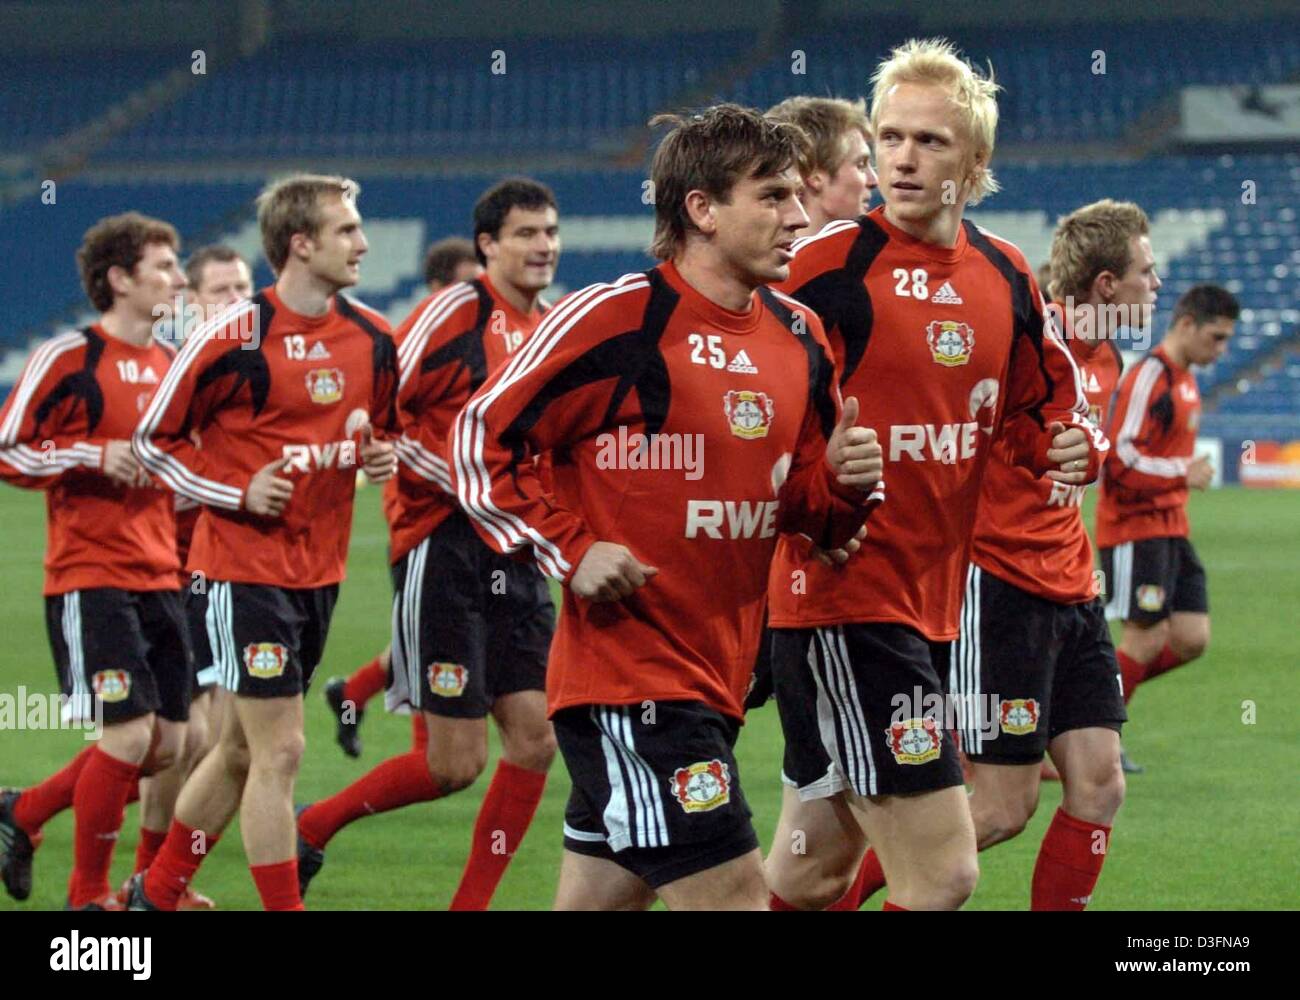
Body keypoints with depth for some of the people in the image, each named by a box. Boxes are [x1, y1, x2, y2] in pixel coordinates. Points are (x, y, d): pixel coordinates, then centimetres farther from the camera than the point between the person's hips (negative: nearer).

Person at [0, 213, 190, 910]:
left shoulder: (170, 363, 13)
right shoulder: (68, 358, -8)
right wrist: (96, 455, -18)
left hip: (158, 582, 8)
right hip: (91, 581, -8)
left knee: (166, 745, 5)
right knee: (130, 733, -13)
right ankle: (88, 897, 3)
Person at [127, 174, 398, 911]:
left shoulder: (374, 339, 5)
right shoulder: (236, 337, -14)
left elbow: (382, 428, 22)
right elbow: (155, 440, -6)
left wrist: (383, 455, -1)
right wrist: (239, 492, -15)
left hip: (321, 568, 7)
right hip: (247, 567, -7)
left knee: (242, 749, 15)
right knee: (279, 752, -9)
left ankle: (156, 892, 30)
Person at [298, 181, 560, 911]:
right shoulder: (456, 312, -9)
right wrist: (459, 480, -18)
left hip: (515, 557, 7)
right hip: (445, 550, -7)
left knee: (535, 737, -1)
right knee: (454, 763, -6)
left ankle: (472, 905, 10)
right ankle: (308, 829, 16)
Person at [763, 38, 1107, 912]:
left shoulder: (1005, 276, 7)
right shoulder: (829, 265, -12)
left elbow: (1039, 405, 21)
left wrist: (1071, 445, 0)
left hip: (934, 603, 7)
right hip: (841, 599, -7)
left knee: (813, 873, 15)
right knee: (942, 872, -13)